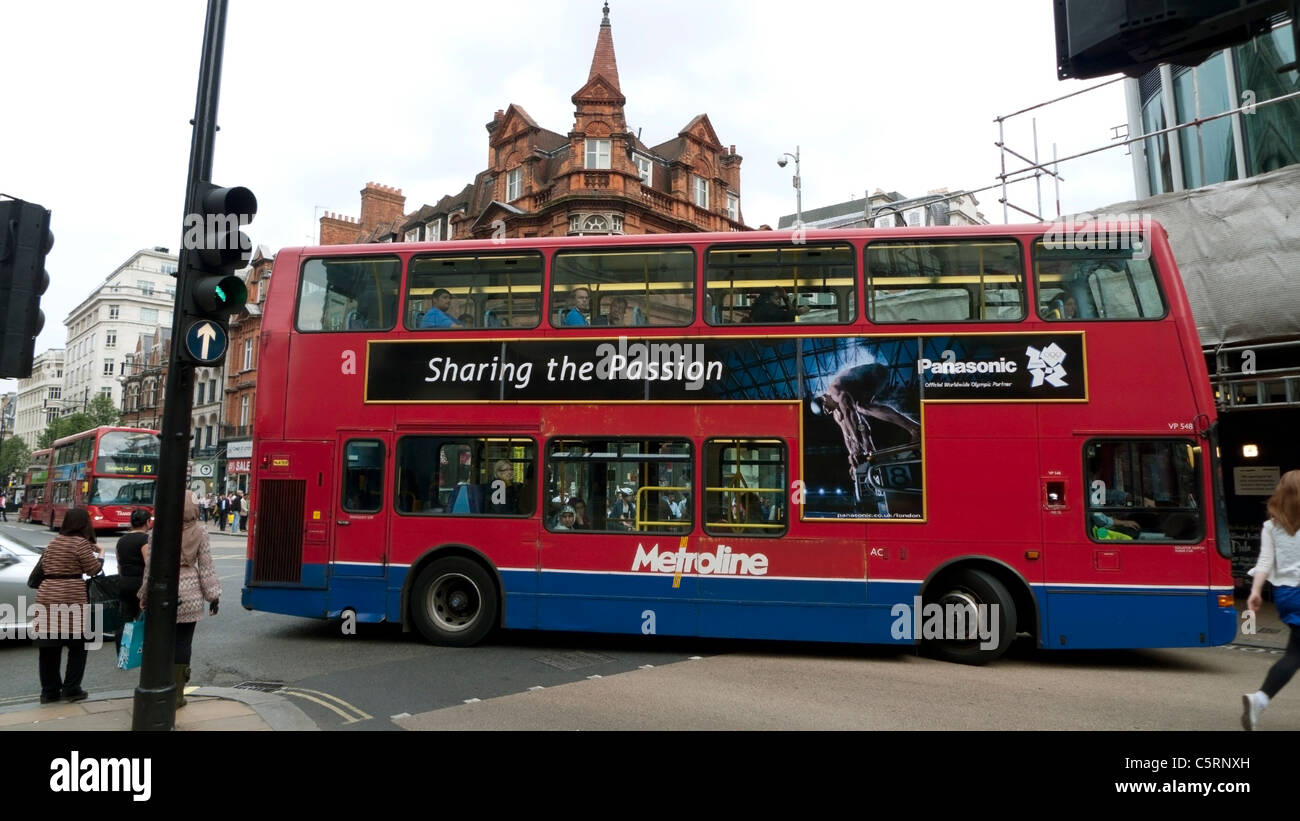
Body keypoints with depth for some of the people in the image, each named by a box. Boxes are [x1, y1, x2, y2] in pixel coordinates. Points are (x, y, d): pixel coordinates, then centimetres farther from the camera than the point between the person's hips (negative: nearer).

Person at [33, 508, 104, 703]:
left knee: (49, 648, 11)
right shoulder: (81, 543, -8)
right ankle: (71, 689, 8)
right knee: (78, 646, 7)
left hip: (46, 596, 7)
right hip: (71, 597, -7)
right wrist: (100, 555, 16)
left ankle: (49, 691, 18)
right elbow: (92, 569, -4)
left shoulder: (54, 542, 13)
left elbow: (44, 564, 25)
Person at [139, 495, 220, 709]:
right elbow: (206, 566, 0)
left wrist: (145, 596, 10)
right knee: (183, 643, 6)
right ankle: (177, 695, 13)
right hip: (190, 594, 1)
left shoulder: (157, 533, -4)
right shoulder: (199, 533, -2)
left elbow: (151, 567, -1)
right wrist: (213, 595, 7)